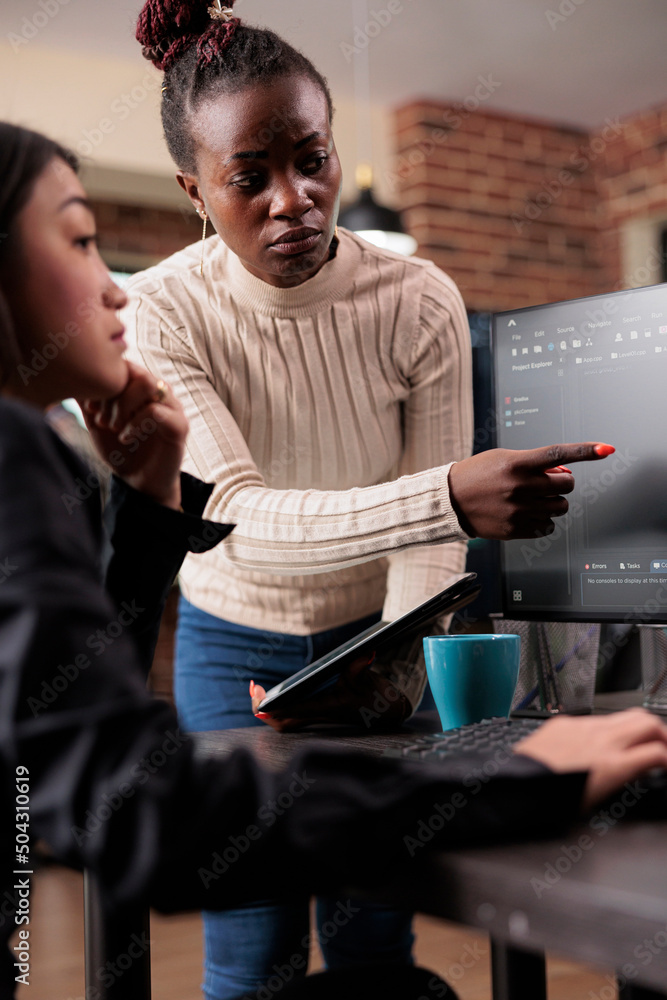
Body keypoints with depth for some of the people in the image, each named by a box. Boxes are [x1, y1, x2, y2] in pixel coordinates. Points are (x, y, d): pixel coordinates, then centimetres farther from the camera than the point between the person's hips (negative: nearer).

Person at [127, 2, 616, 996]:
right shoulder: (163, 311, -20)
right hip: (233, 647, -1)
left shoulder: (418, 302, -17)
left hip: (375, 638, 1)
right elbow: (238, 519, -33)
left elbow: (432, 539, -15)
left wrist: (395, 668, -34)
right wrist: (451, 495, -47)